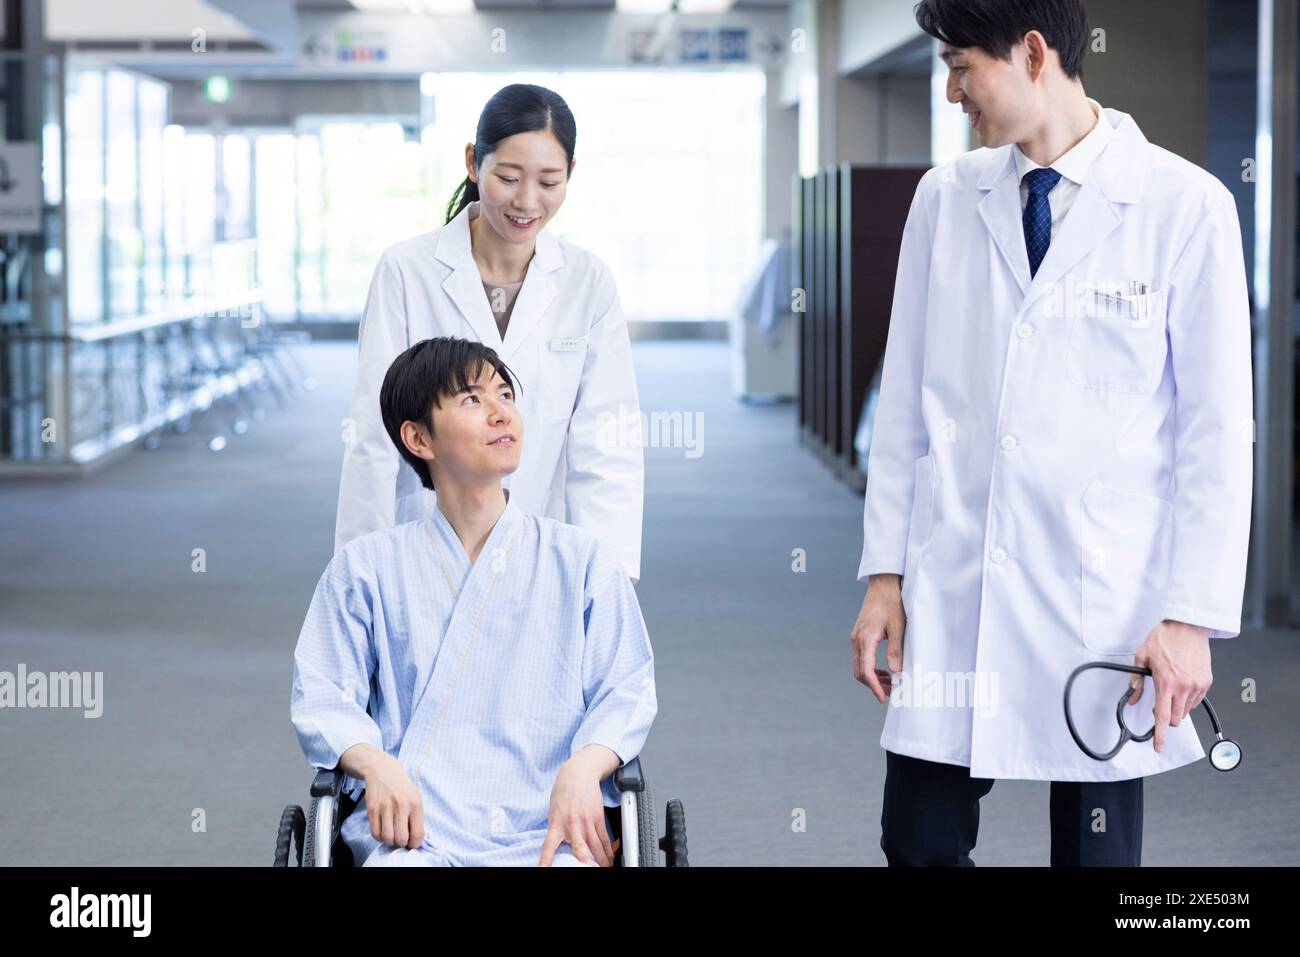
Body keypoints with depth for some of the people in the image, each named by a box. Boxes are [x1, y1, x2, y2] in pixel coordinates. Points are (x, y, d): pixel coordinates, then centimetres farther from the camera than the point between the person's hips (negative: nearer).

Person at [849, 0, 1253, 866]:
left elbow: (1218, 432, -5)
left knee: (1096, 850, 6)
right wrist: (885, 573, 7)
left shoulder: (1186, 207, -6)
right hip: (951, 595, 3)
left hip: (1105, 601, -3)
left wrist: (1193, 616, -9)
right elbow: (906, 403, 10)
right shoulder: (945, 199, 6)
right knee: (919, 843, 3)